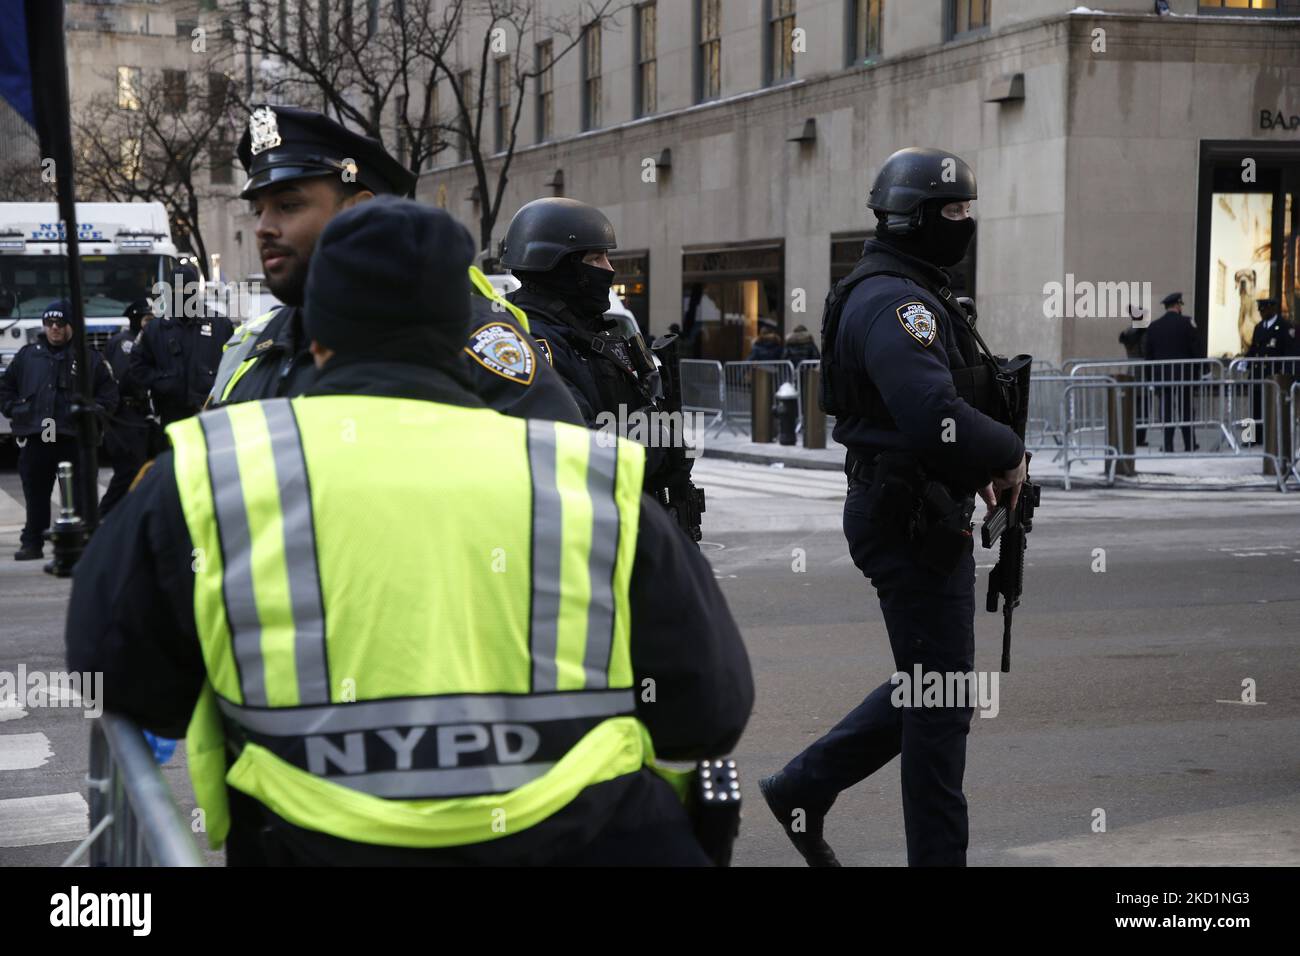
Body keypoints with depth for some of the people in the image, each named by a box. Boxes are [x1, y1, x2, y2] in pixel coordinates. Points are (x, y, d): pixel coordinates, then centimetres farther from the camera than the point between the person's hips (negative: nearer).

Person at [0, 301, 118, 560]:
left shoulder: (89, 358, 6)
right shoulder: (28, 355, 13)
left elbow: (109, 392, 8)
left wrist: (93, 412, -6)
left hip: (74, 439, -2)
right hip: (34, 439, 2)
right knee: (36, 495, 6)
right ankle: (32, 543, 11)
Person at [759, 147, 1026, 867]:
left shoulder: (913, 295, 17)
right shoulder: (893, 301, -18)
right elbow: (935, 418, -30)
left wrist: (978, 463, 9)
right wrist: (1009, 455, -14)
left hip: (927, 518, 11)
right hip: (913, 522, -11)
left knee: (927, 687, 18)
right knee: (940, 697, -1)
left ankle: (803, 788, 25)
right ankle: (939, 855, 10)